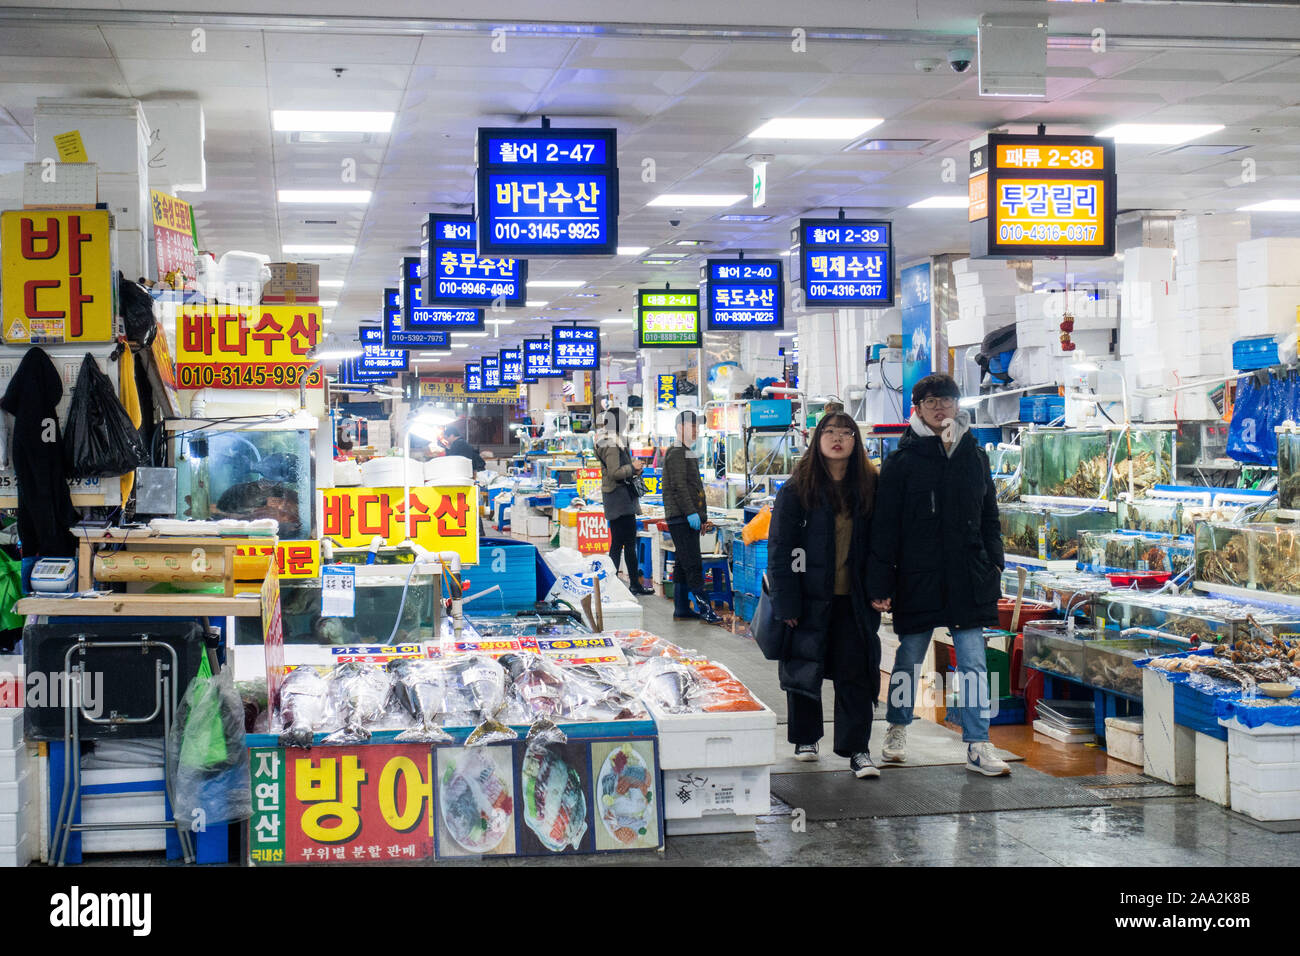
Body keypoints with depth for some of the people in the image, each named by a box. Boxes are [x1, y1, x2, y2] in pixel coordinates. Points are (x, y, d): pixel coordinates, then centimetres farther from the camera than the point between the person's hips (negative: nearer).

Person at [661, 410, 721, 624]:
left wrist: (702, 517, 22)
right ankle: (704, 609, -12)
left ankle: (682, 609, 14)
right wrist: (691, 512, -22)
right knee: (693, 565, -10)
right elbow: (679, 486, -17)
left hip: (689, 518, 10)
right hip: (681, 518, -10)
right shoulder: (676, 453, -9)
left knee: (683, 565, 11)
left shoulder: (688, 453, 22)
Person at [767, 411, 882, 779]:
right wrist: (785, 602, -12)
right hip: (810, 597, -1)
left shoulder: (868, 487, 4)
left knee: (856, 672, -2)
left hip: (854, 599, 2)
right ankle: (805, 738, 27)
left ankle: (858, 749, 3)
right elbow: (779, 547, -7)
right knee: (804, 668, 10)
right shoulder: (796, 489, -5)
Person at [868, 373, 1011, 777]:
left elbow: (990, 516, 16)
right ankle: (897, 731, 30)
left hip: (967, 577, 2)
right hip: (918, 577, -2)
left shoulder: (974, 456, 9)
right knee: (909, 656, 11)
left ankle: (978, 746, 2)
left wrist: (993, 563, 6)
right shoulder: (902, 461, -2)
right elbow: (885, 526, -3)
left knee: (973, 661, -1)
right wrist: (880, 583, -8)